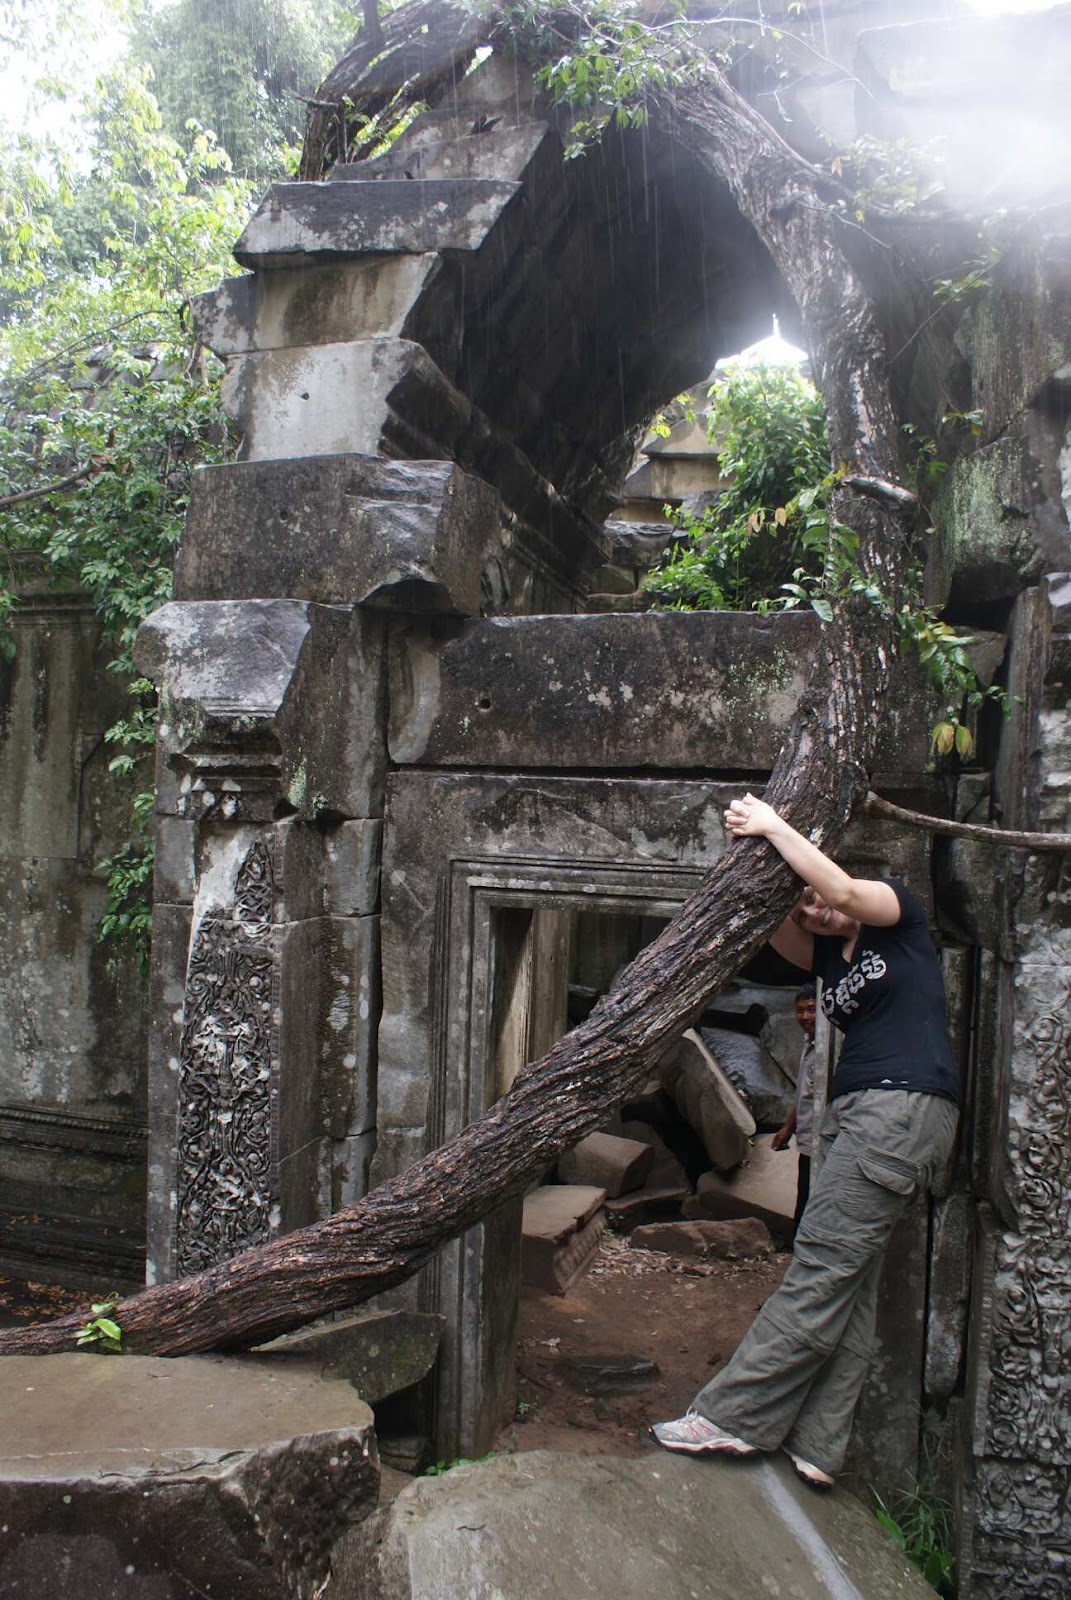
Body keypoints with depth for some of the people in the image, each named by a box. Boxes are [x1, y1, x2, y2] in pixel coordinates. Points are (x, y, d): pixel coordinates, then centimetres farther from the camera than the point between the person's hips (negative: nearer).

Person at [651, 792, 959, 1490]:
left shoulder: (901, 913, 3)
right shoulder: (829, 955, 20)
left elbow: (843, 890, -17)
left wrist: (775, 826, -12)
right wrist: (756, 850, -8)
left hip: (904, 1108, -8)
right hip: (860, 1114, 8)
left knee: (820, 1274, -7)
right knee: (850, 1289, 4)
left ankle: (732, 1416, -4)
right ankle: (815, 1448, 6)